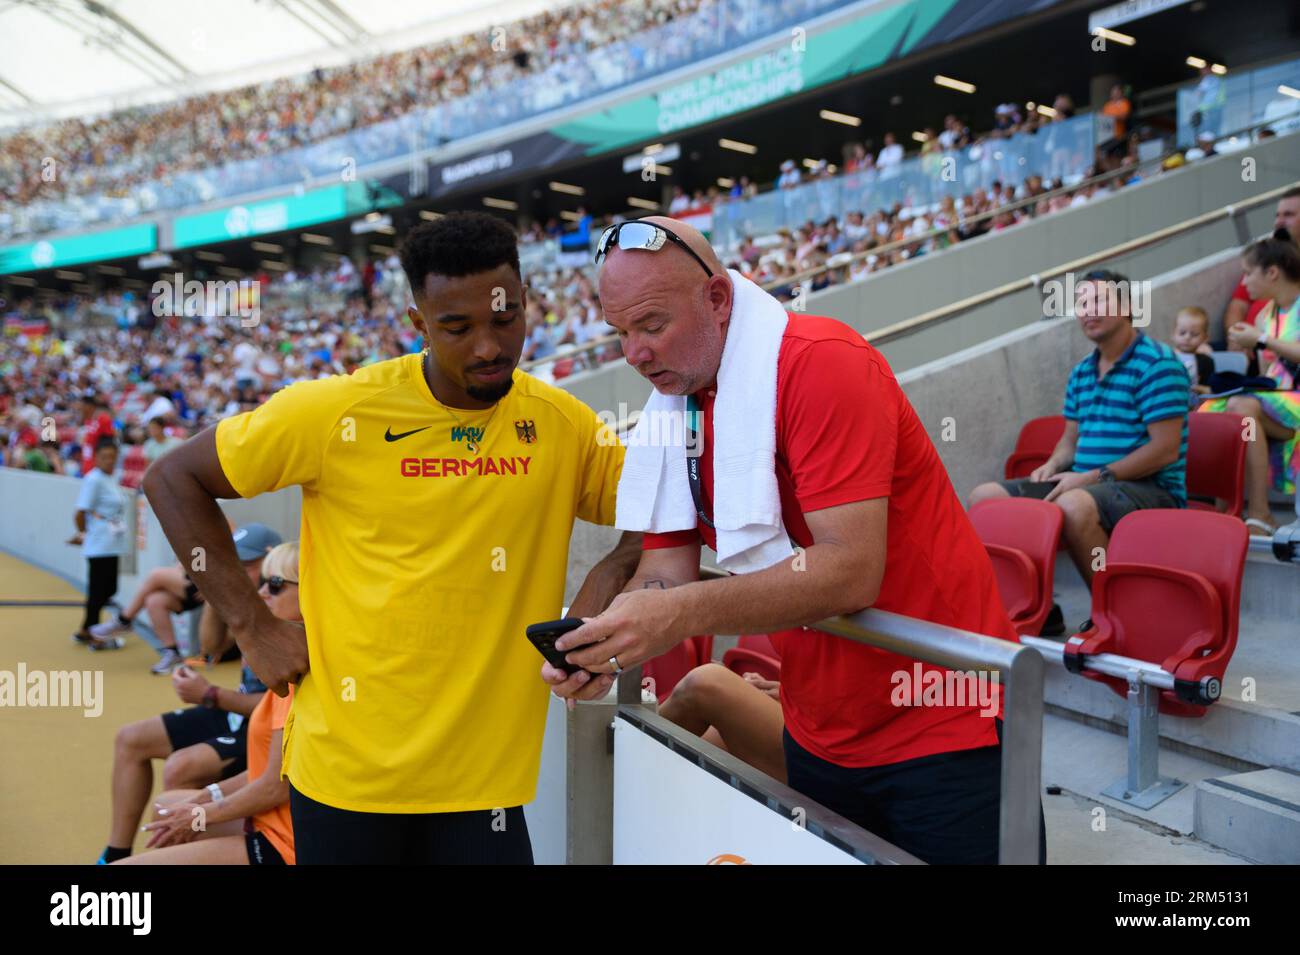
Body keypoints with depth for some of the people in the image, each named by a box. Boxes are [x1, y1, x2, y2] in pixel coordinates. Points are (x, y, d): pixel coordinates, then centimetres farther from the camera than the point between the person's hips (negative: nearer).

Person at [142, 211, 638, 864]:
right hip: (345, 770, -2)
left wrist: (612, 571, -10)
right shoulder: (338, 412, -10)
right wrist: (252, 627, -7)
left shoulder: (563, 426, -2)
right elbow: (172, 479, -1)